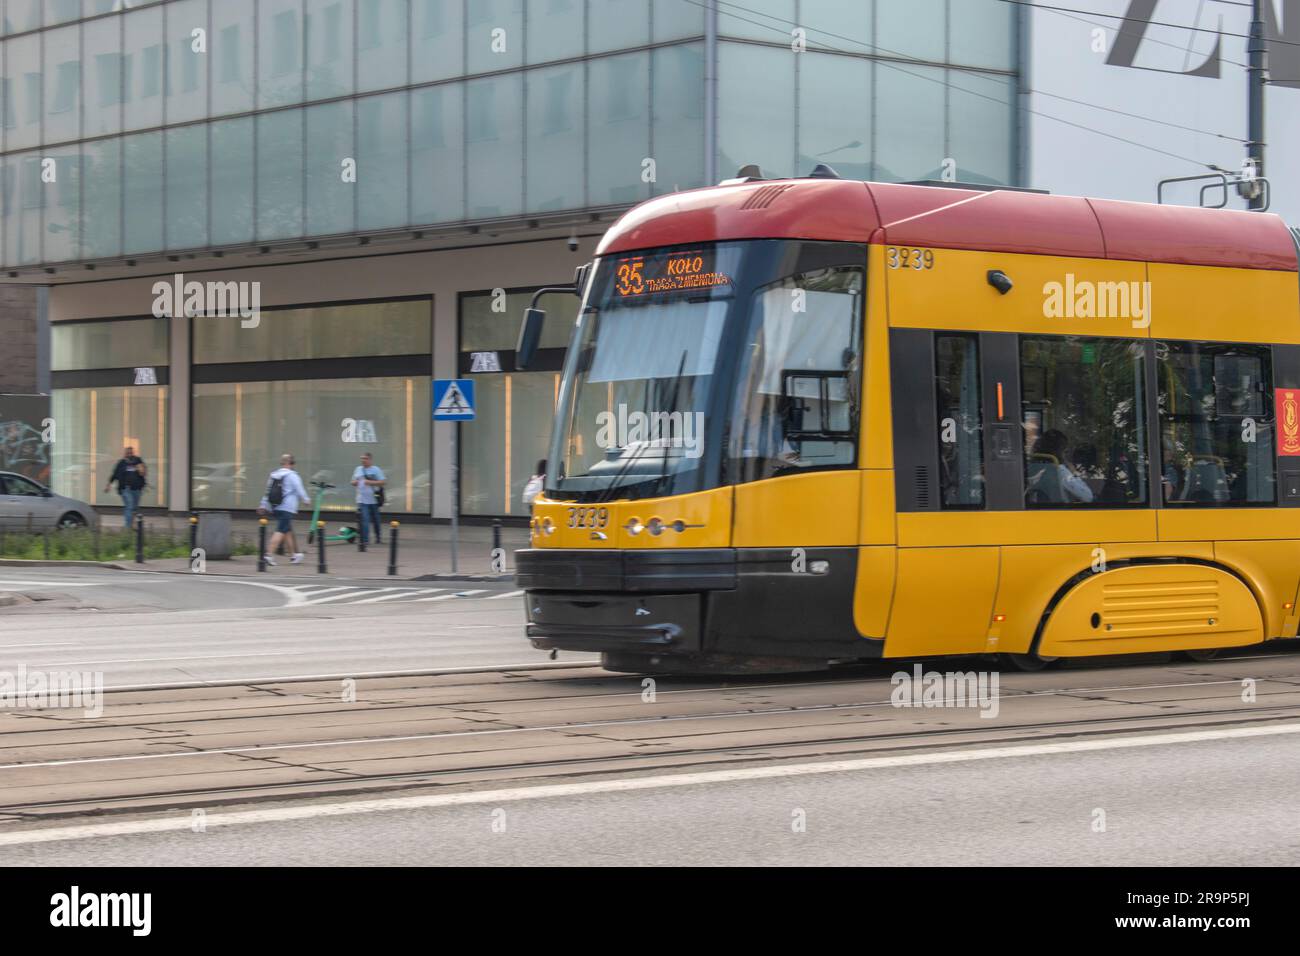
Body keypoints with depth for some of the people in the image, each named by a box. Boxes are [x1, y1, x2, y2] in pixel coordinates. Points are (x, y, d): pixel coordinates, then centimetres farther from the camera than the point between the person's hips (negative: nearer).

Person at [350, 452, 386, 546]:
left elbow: (382, 482, -8)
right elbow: (353, 482, 20)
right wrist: (354, 483, -5)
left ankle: (378, 537, 30)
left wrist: (371, 482, -19)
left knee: (375, 520, 12)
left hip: (373, 500, -2)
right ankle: (364, 539, -12)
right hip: (362, 500, 2)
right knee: (364, 520, -11)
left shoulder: (375, 470, -2)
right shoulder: (358, 469, 10)